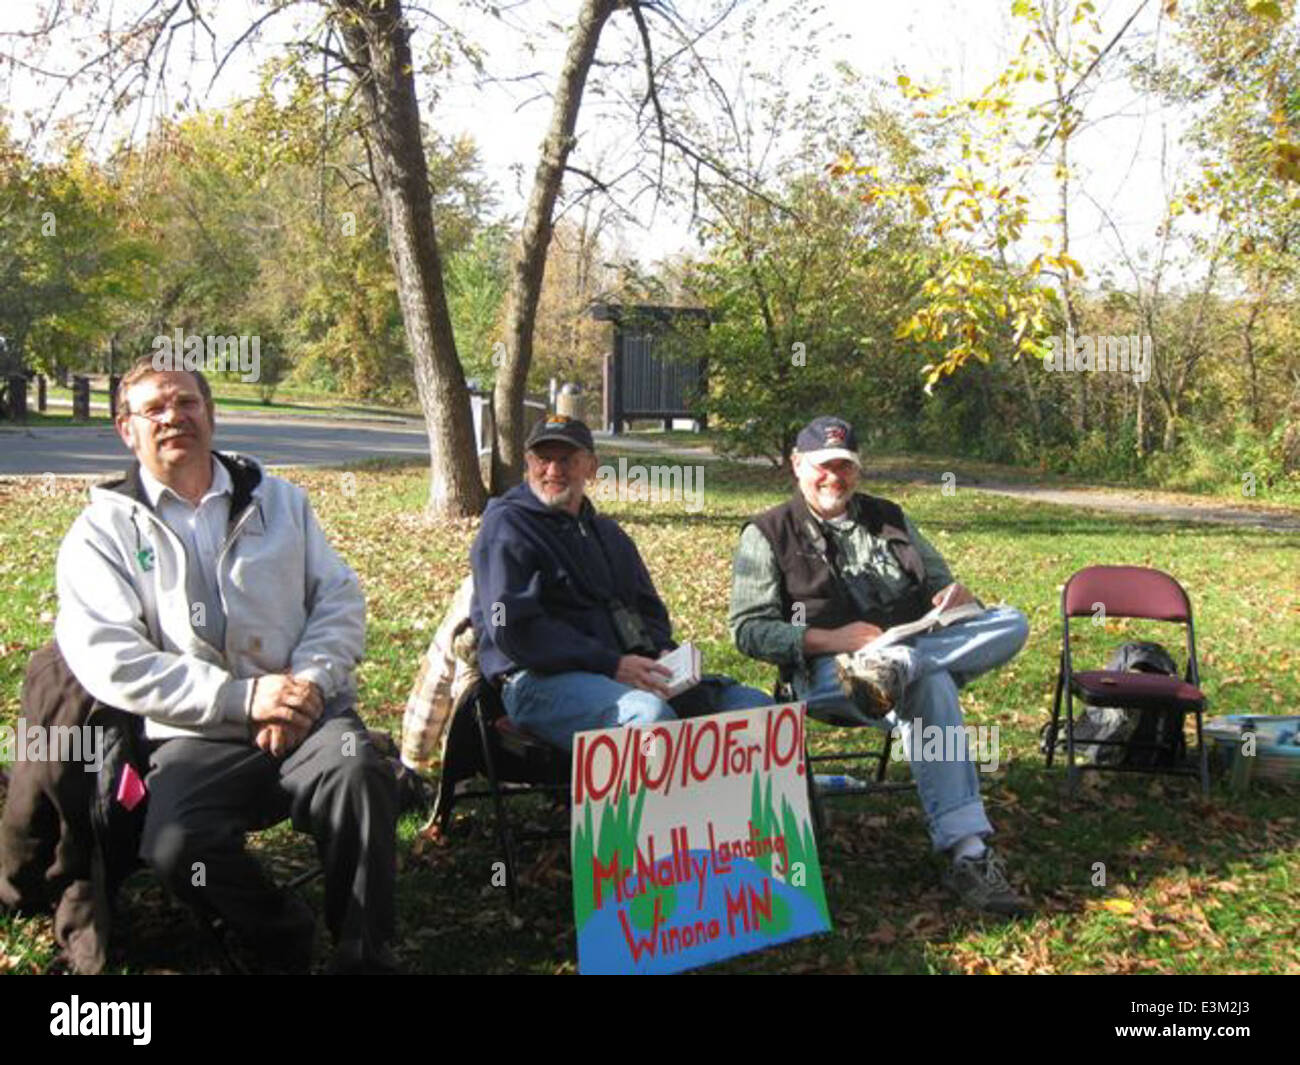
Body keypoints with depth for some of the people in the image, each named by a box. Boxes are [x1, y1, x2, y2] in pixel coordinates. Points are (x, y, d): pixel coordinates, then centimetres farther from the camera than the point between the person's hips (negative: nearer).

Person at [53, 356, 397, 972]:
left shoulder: (279, 500, 18)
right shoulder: (104, 531, 8)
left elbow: (340, 600, 12)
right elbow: (109, 659, -5)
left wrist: (310, 683, -8)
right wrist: (243, 697, -13)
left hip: (310, 714, 1)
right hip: (198, 736, -1)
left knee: (358, 774, -32)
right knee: (176, 847, -31)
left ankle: (364, 955, -14)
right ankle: (280, 937, 0)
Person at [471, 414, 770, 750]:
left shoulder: (608, 533, 26)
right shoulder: (507, 526, 1)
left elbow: (649, 609, 30)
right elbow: (513, 627, -12)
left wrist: (662, 652, 4)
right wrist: (612, 665, -18)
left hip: (622, 671, 8)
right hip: (541, 680, -7)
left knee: (755, 705, -6)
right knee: (650, 713, -38)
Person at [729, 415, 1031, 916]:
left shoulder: (888, 518, 24)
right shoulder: (767, 534, 8)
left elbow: (938, 582, 27)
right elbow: (748, 630, -1)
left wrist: (956, 596, -1)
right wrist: (829, 639, -17)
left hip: (917, 645, 6)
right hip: (829, 674, -5)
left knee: (1011, 623, -21)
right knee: (930, 688, -38)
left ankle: (897, 668, -43)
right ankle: (968, 853, -44)